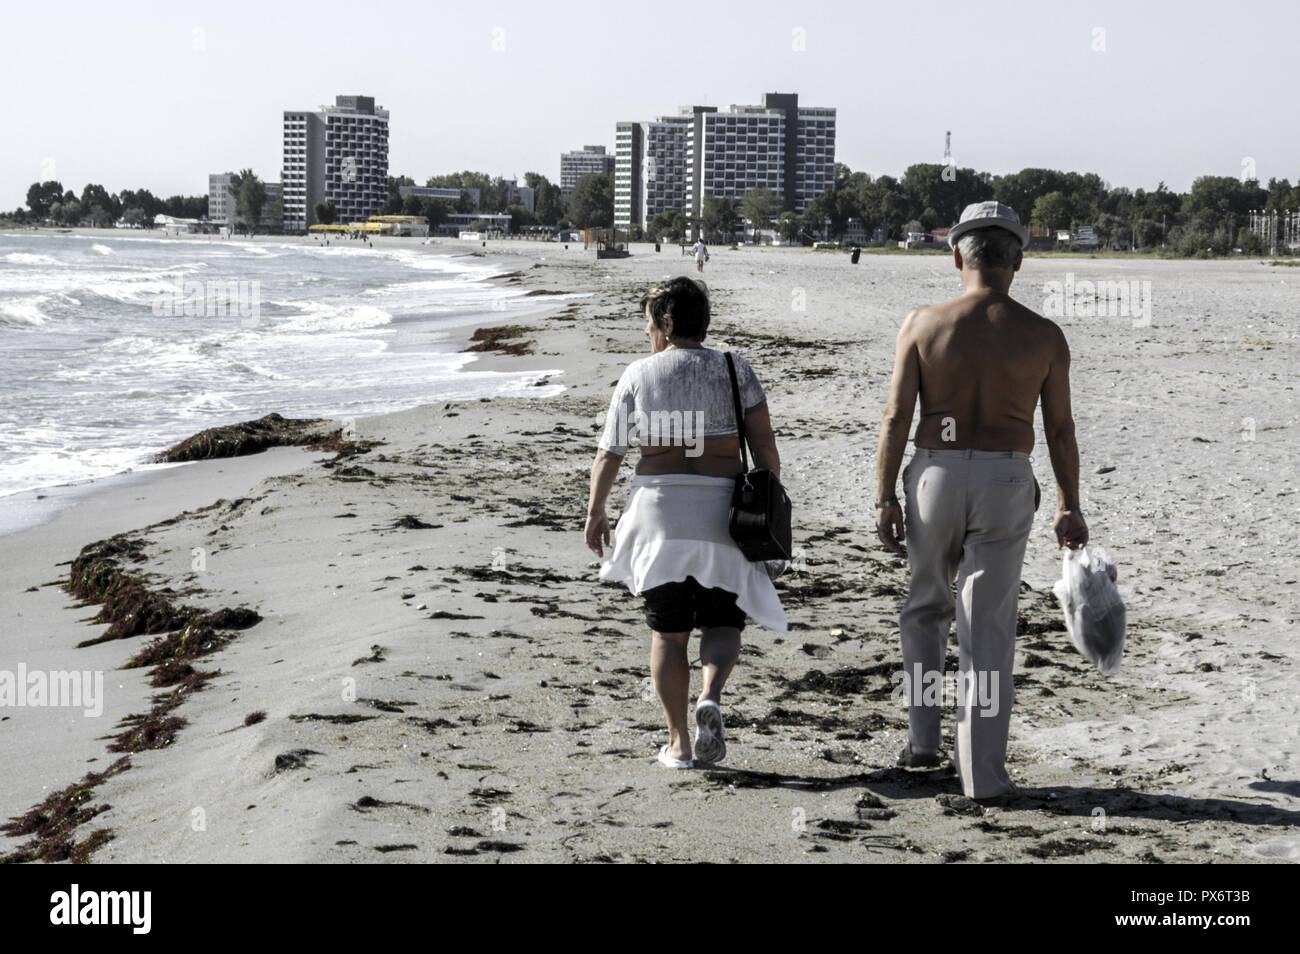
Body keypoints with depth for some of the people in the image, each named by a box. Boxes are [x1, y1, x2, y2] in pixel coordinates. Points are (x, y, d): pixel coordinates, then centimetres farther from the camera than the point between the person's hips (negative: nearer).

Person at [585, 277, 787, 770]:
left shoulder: (639, 374, 2)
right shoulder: (734, 369, 3)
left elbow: (609, 453, 3)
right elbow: (765, 446, -2)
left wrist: (595, 512, 14)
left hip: (659, 507, 0)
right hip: (722, 511, 1)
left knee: (667, 630, 8)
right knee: (722, 621, 14)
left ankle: (679, 743, 6)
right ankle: (711, 697, -14)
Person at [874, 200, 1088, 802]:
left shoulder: (923, 324, -4)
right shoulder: (1044, 337, -2)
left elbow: (896, 416, -5)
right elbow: (1060, 430, 2)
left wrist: (885, 498, 1)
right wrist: (1069, 506, 13)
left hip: (935, 477, 0)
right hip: (1006, 483, 0)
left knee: (927, 607, 22)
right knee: (988, 630, 4)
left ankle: (923, 740, 18)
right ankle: (982, 775, 5)